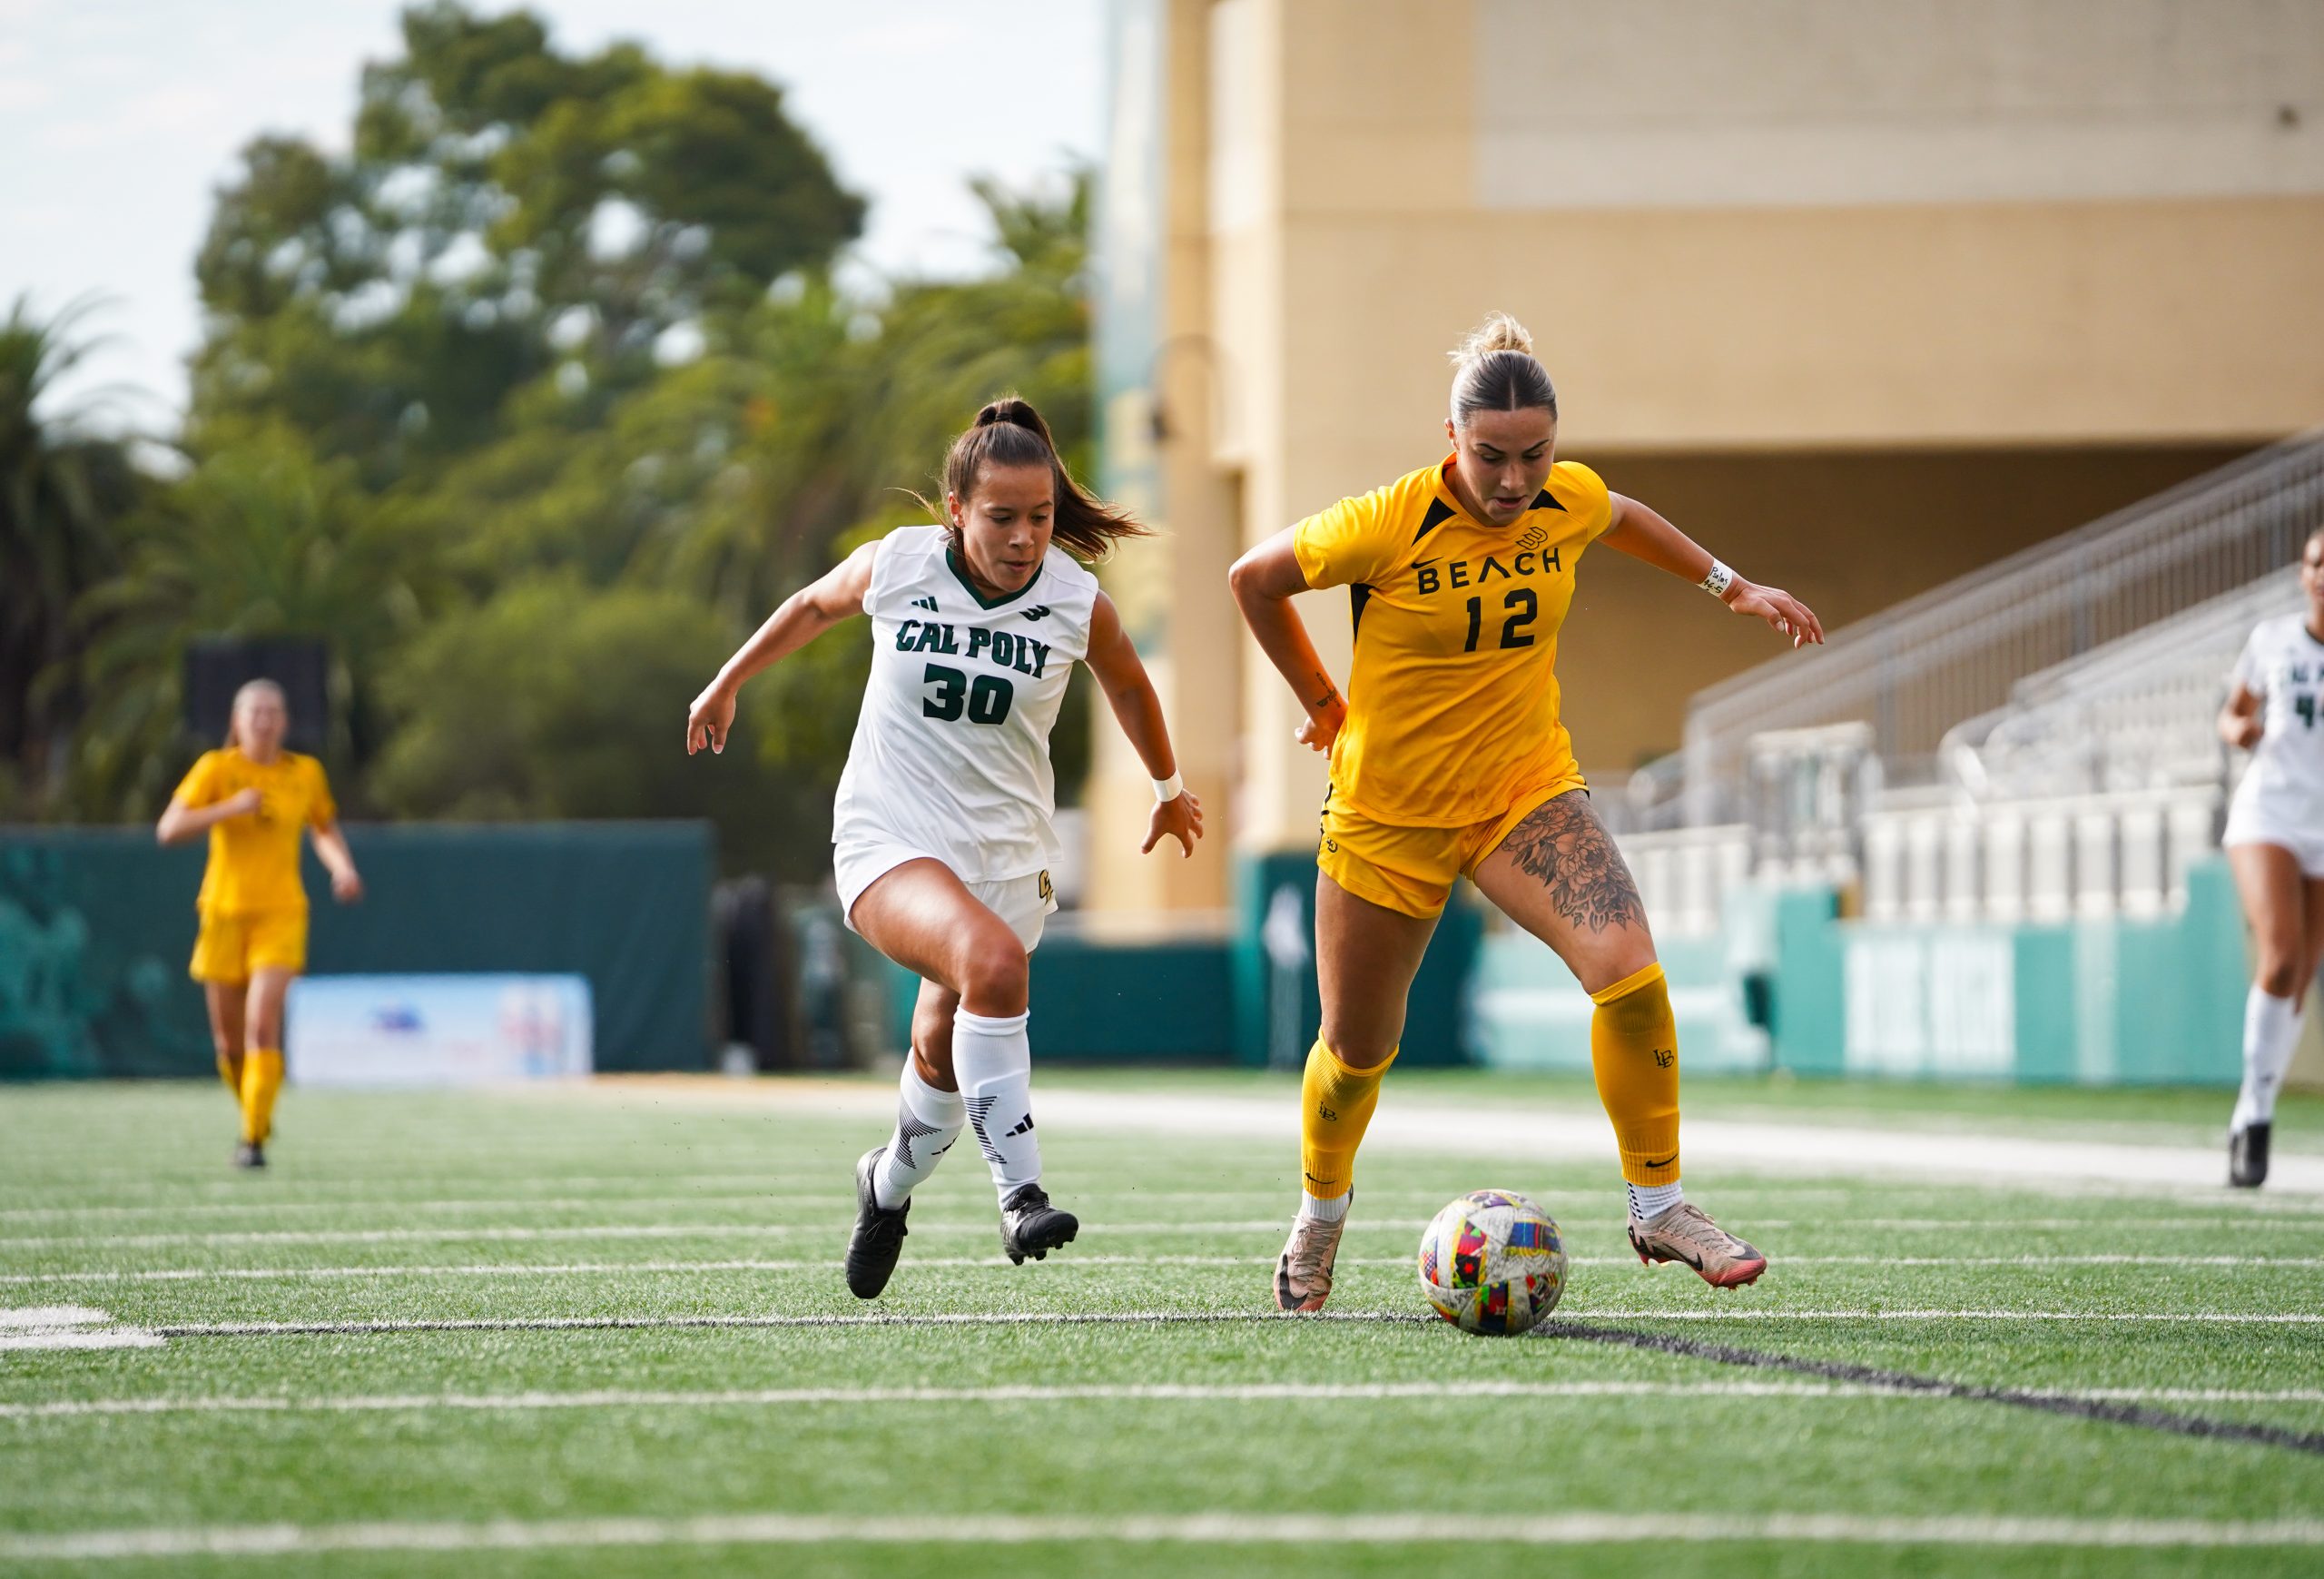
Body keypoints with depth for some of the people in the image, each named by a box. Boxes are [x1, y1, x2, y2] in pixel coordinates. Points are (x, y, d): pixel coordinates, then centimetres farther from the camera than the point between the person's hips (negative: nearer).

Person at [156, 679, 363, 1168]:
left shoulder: (306, 773, 4)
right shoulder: (217, 768, -3)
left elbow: (325, 829, 22)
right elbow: (168, 829, -12)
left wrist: (342, 868, 3)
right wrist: (231, 808, -22)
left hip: (280, 915, 0)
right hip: (224, 912, 0)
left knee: (263, 1026, -19)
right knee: (229, 1043, 7)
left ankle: (254, 1139, -16)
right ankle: (255, 1114, 35)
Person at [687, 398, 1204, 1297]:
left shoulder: (1078, 605, -8)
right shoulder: (894, 567, -10)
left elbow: (1129, 687, 14)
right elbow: (813, 608, 13)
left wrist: (1169, 788, 28)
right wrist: (728, 684, 24)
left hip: (1006, 856, 3)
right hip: (889, 841, -3)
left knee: (943, 1059, 8)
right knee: (992, 961, -32)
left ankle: (891, 1183, 42)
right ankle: (1020, 1194, -28)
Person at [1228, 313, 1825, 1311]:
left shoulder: (1569, 504, -9)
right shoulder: (1389, 525, -22)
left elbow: (1624, 521, 18)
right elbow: (1255, 579, -6)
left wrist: (1731, 587, 19)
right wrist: (1323, 701, 1)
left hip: (1526, 787, 2)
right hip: (1389, 809, -2)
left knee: (1629, 970, -24)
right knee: (1359, 1049, 11)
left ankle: (1657, 1207, -9)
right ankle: (1320, 1213, 42)